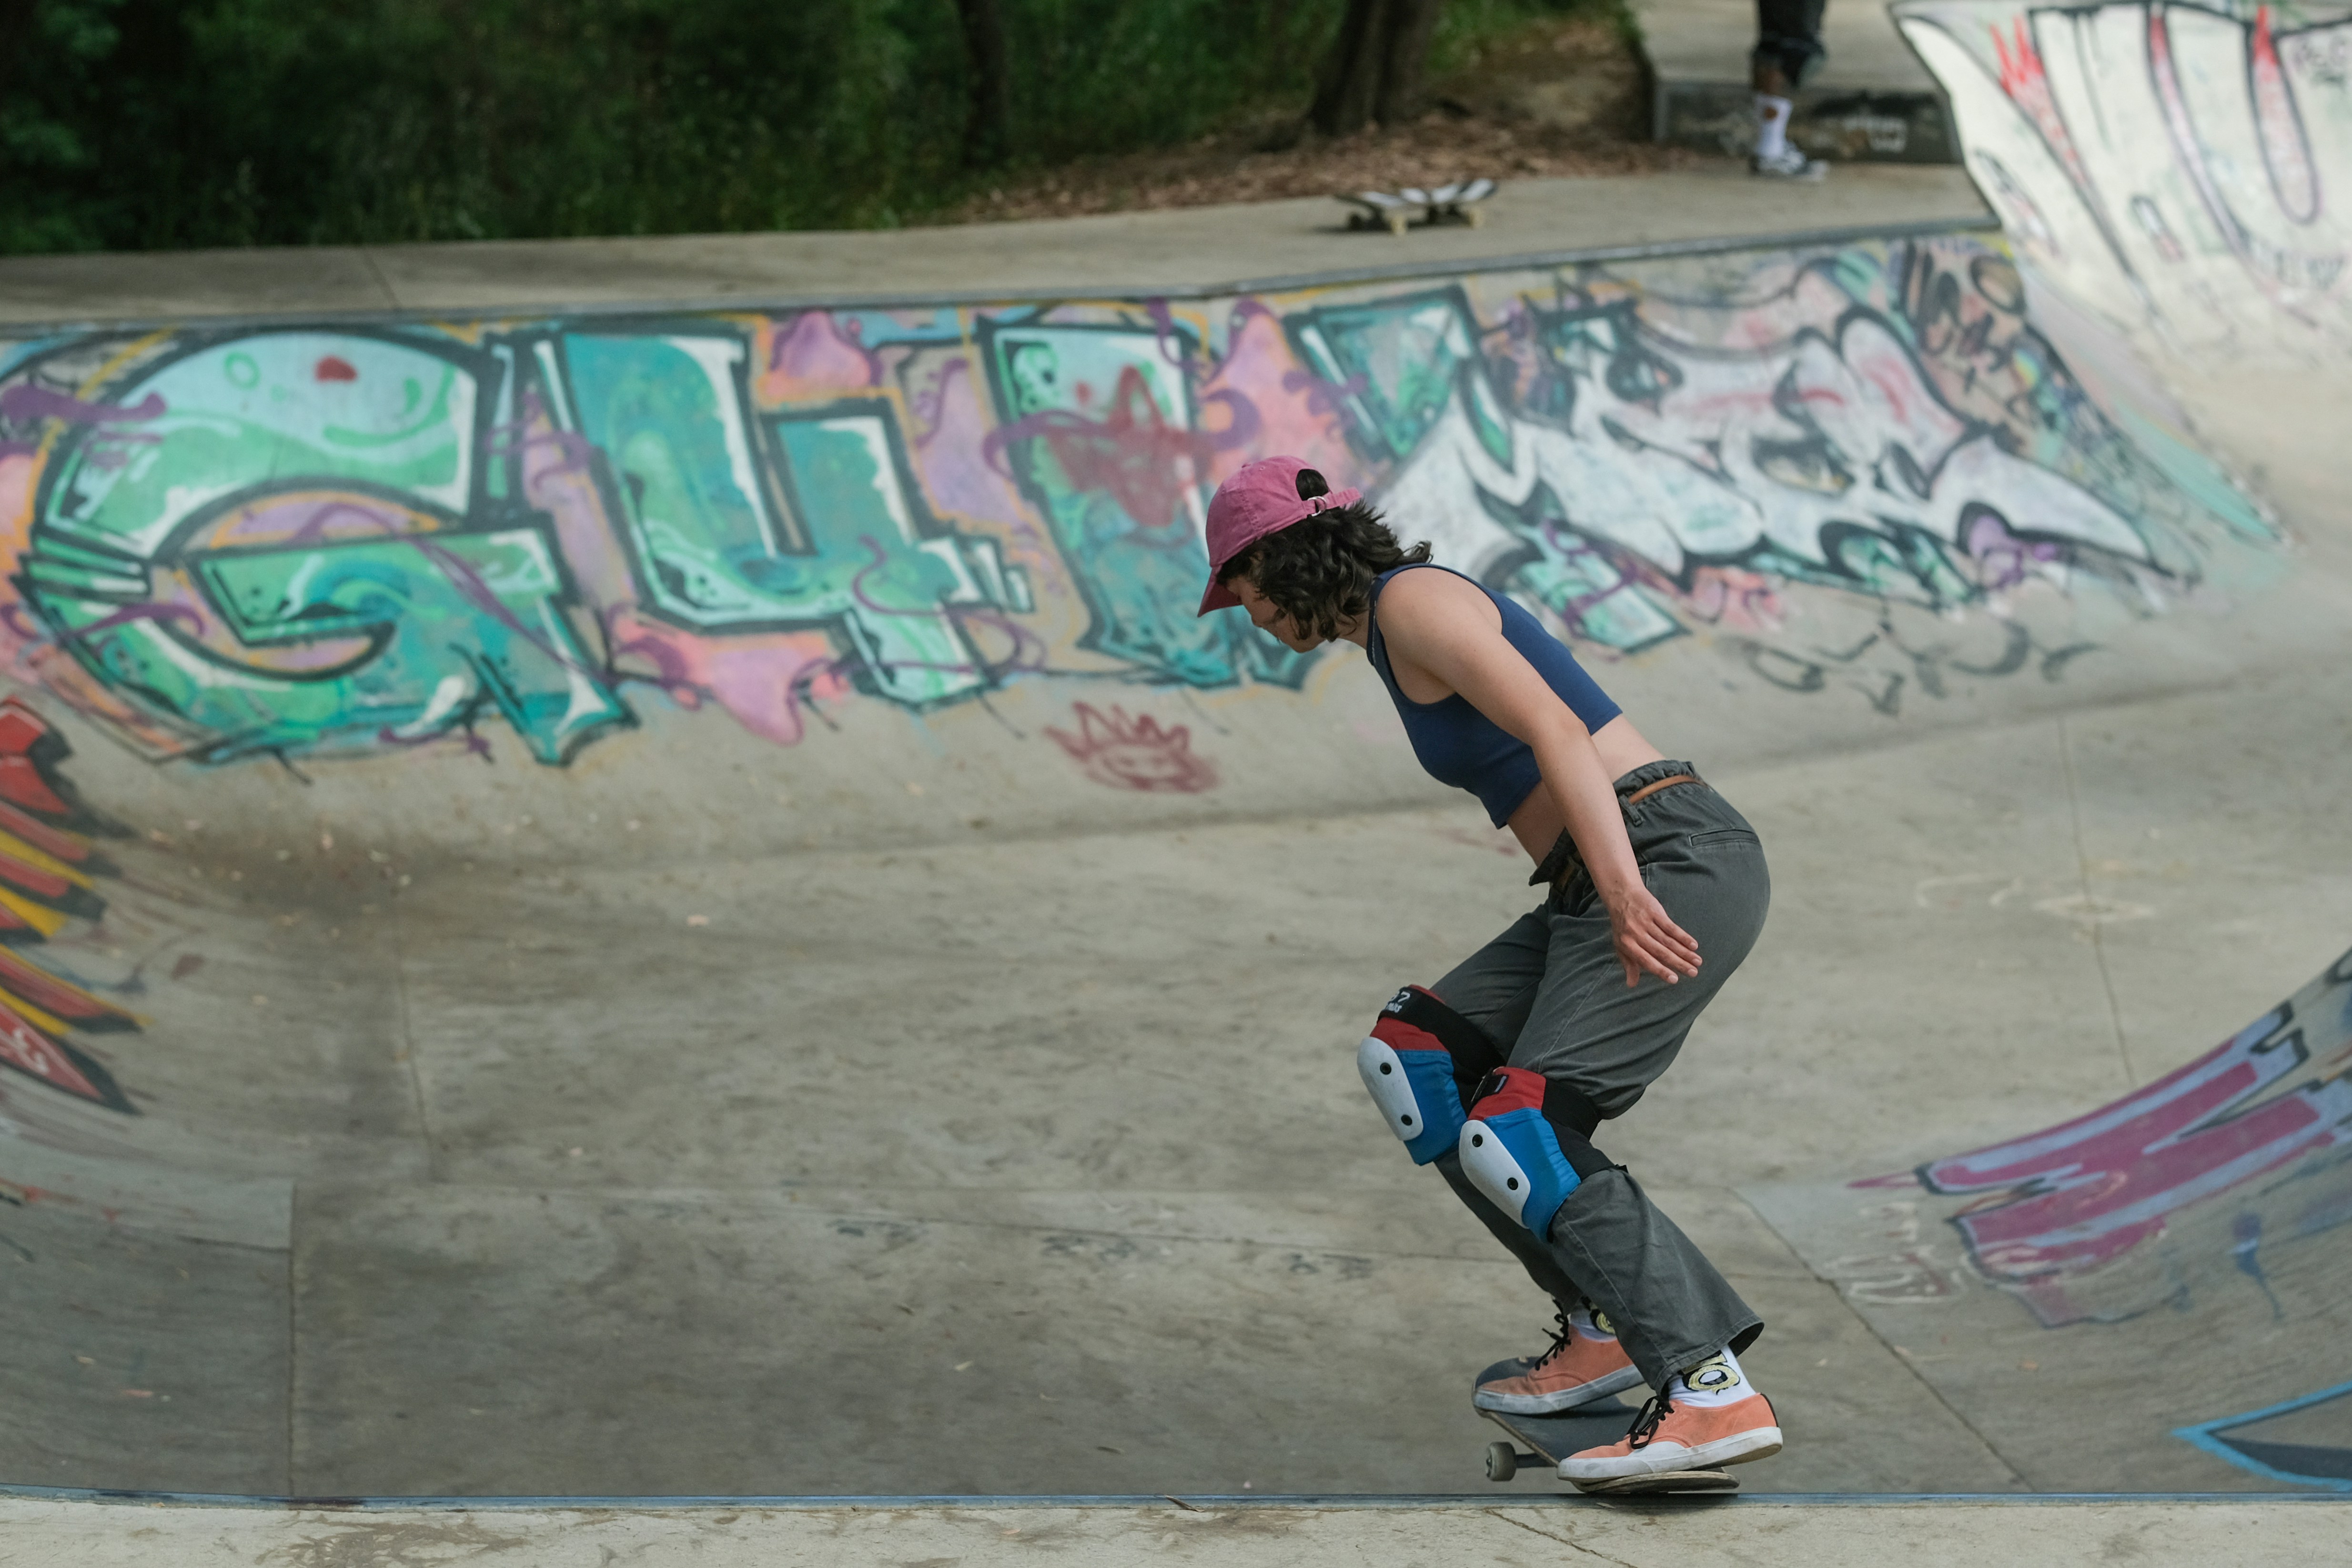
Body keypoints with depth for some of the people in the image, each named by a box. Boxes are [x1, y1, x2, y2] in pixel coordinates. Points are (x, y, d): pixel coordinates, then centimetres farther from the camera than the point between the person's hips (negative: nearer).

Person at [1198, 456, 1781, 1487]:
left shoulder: (1413, 599, -8)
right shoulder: (1399, 627, 21)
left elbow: (1555, 731, -21)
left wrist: (1623, 892, -33)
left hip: (1678, 864, -10)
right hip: (1633, 883, 10)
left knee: (1514, 1137, -19)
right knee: (1411, 1060, 9)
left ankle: (1714, 1392, -25)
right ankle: (1606, 1325, 8)